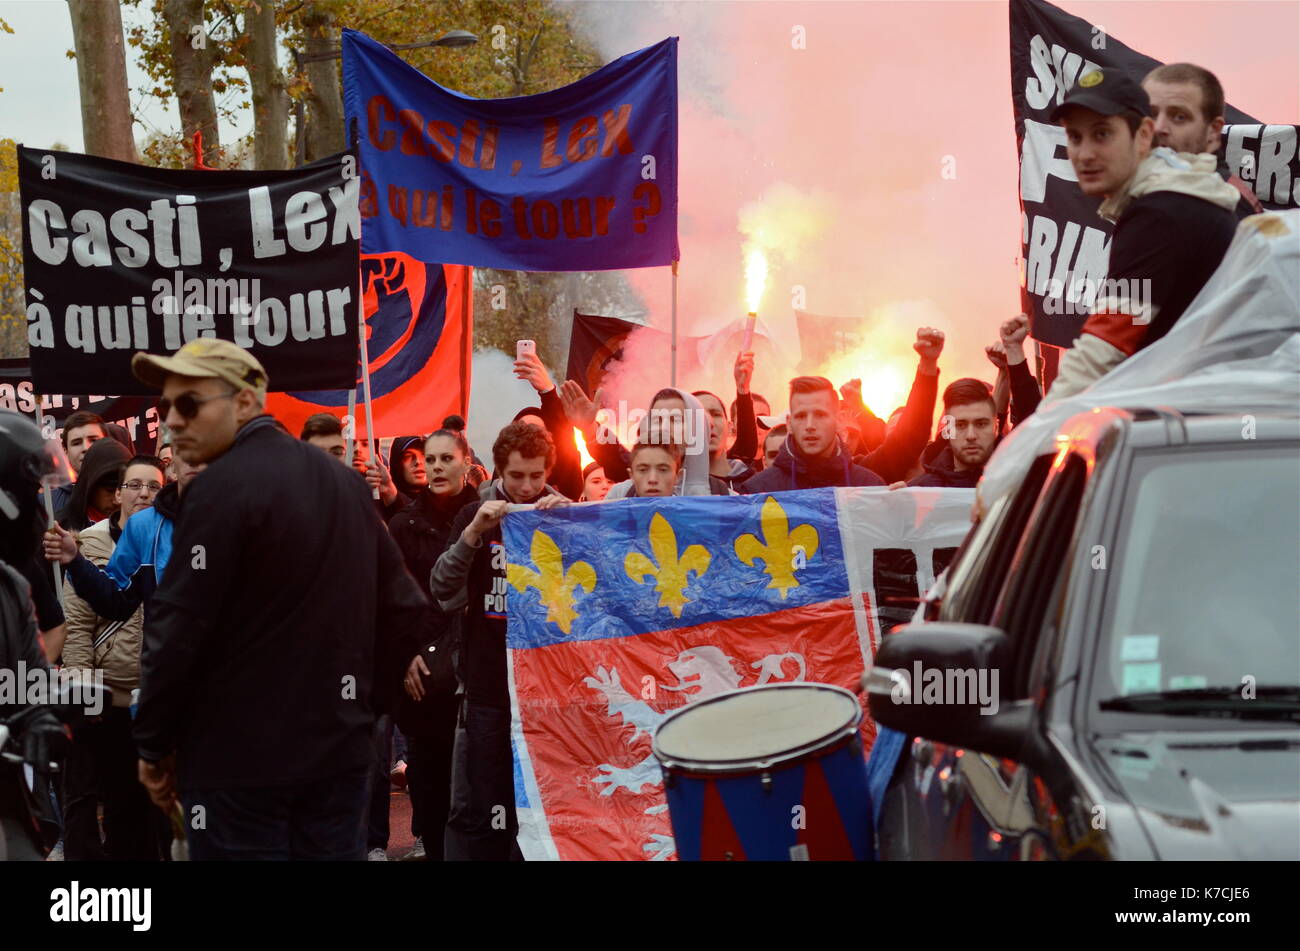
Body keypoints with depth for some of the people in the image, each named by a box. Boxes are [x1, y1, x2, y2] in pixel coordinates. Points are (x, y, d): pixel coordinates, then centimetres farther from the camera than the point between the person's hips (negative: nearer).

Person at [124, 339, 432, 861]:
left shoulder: (223, 488, -14)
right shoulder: (341, 479, 12)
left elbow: (178, 628, -17)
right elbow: (405, 609, 12)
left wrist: (153, 745, -8)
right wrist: (367, 702, 15)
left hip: (239, 757, -8)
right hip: (341, 748, 8)